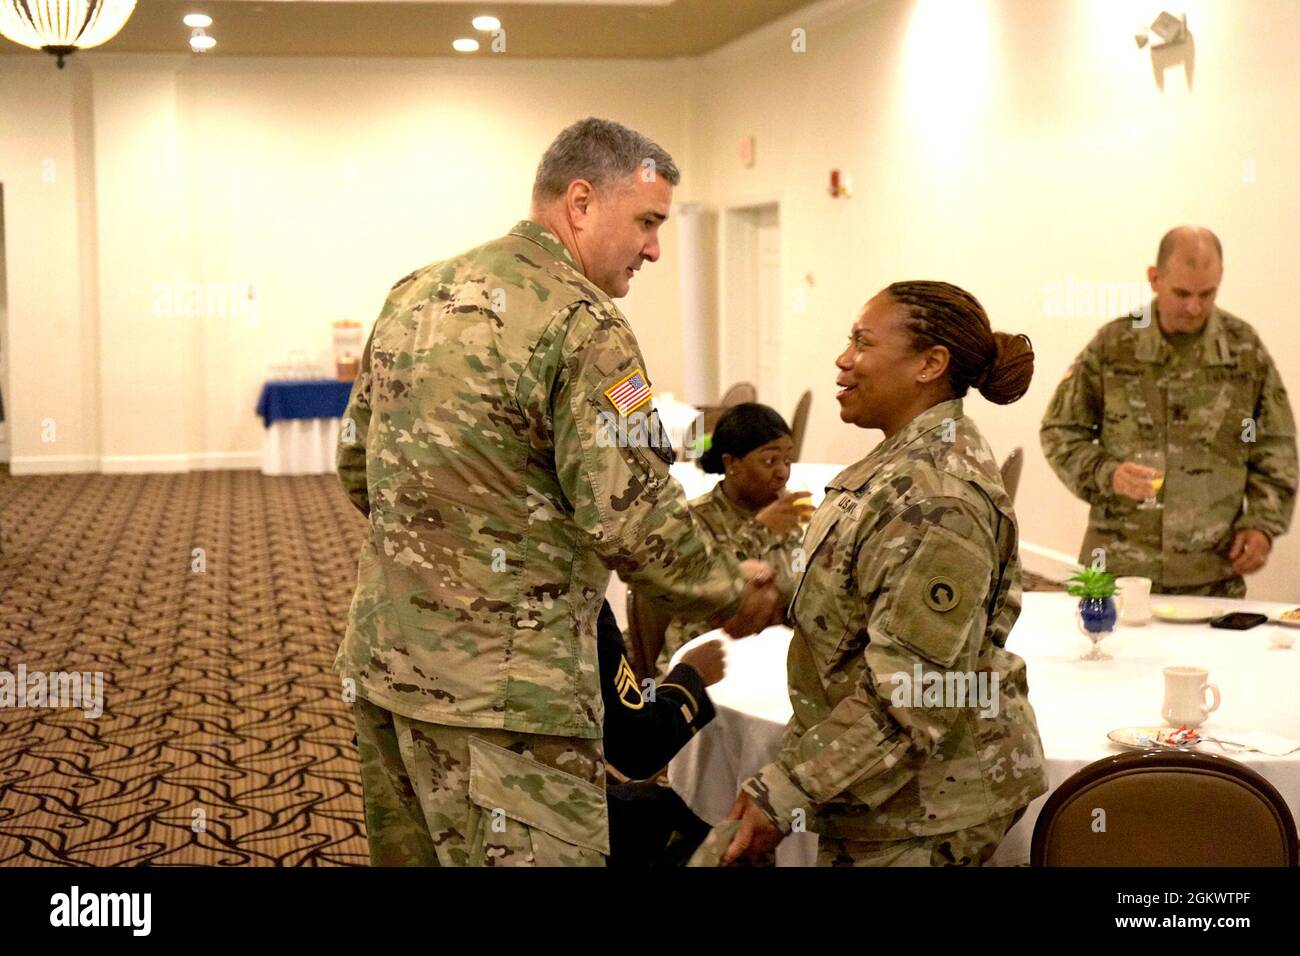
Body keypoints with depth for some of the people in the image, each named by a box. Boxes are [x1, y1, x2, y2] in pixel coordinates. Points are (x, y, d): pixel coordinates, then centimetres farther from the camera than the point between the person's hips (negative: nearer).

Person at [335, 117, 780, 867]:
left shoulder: (415, 294, 10)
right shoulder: (583, 324, -14)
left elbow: (357, 466, 17)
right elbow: (634, 518, -17)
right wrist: (733, 594, -2)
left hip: (381, 662, 9)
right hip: (500, 687, -8)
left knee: (411, 851, 19)